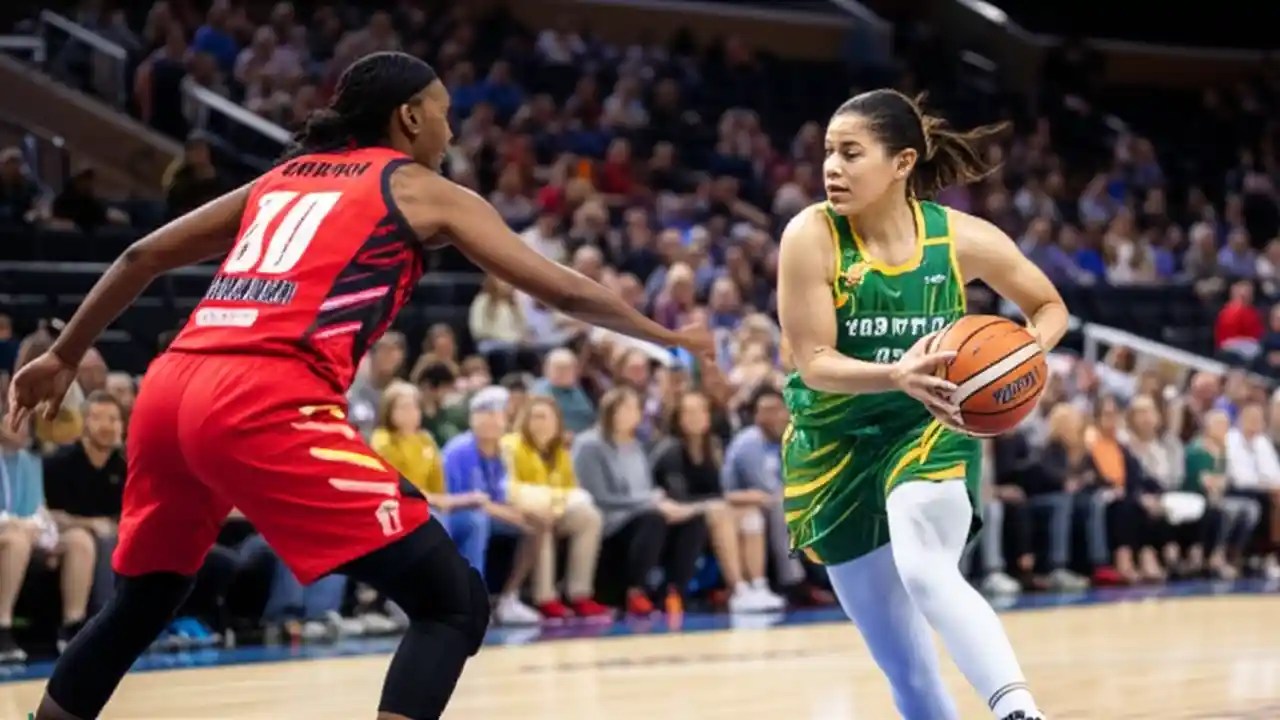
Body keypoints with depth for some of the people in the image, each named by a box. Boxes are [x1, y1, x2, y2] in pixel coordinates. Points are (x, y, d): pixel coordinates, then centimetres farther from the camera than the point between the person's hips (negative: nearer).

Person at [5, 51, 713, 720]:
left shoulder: (281, 177, 28)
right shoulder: (423, 191, 13)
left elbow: (143, 256, 28)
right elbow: (560, 289, 15)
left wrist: (63, 356, 37)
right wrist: (669, 337, 28)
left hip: (169, 388, 7)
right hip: (267, 405, -7)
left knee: (141, 602, 29)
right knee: (454, 602, -3)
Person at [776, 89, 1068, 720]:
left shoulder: (963, 238, -13)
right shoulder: (811, 236, -17)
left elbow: (1049, 306, 4)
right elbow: (814, 362, -18)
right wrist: (896, 375, -37)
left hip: (930, 430, -1)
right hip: (833, 449, 2)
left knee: (925, 572, -33)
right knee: (903, 662, 7)